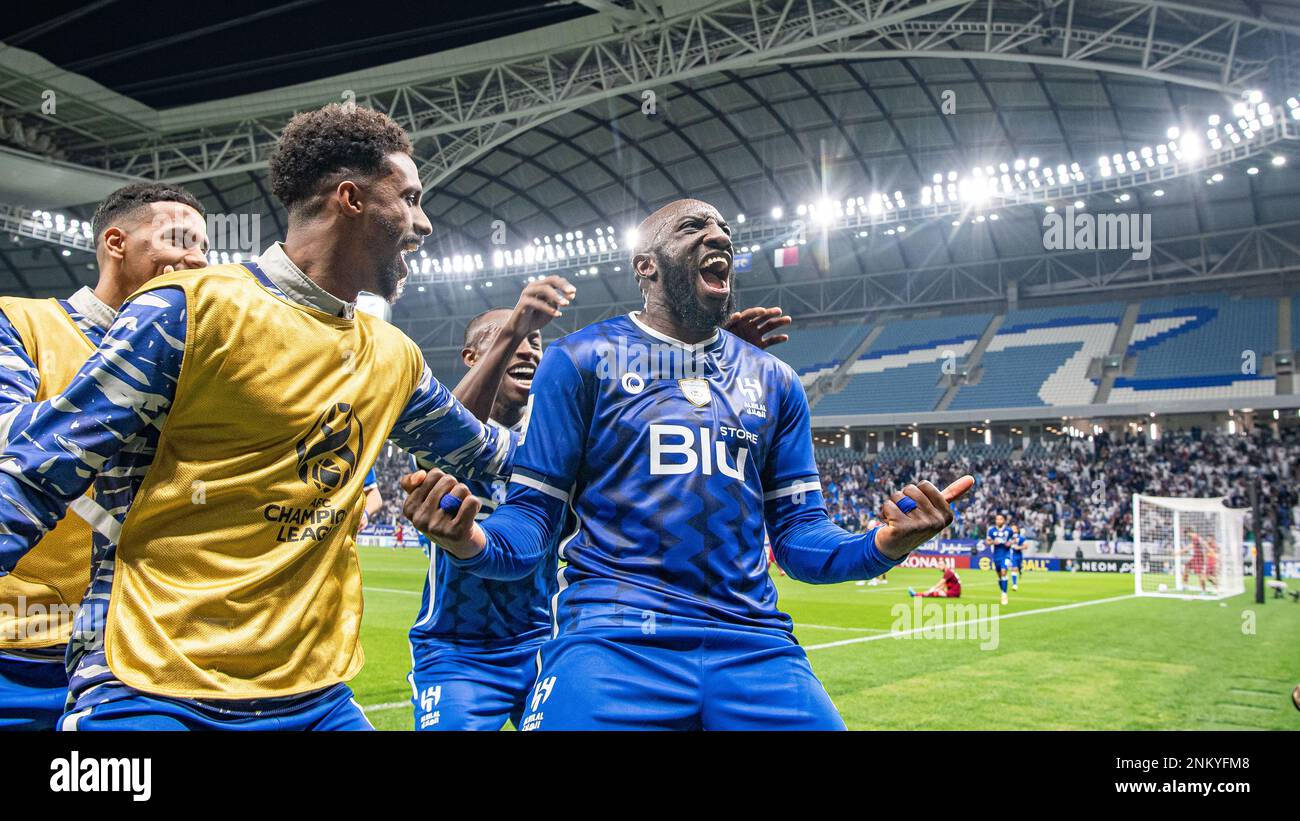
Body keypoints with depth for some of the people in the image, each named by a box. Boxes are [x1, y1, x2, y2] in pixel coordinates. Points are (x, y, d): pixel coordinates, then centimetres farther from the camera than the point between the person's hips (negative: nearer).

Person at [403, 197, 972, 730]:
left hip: (753, 647, 4)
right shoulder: (582, 360, 4)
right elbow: (532, 518, 1)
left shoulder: (774, 380, 16)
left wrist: (881, 547, -7)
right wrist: (471, 542, -22)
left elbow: (798, 533, 14)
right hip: (611, 637, -3)